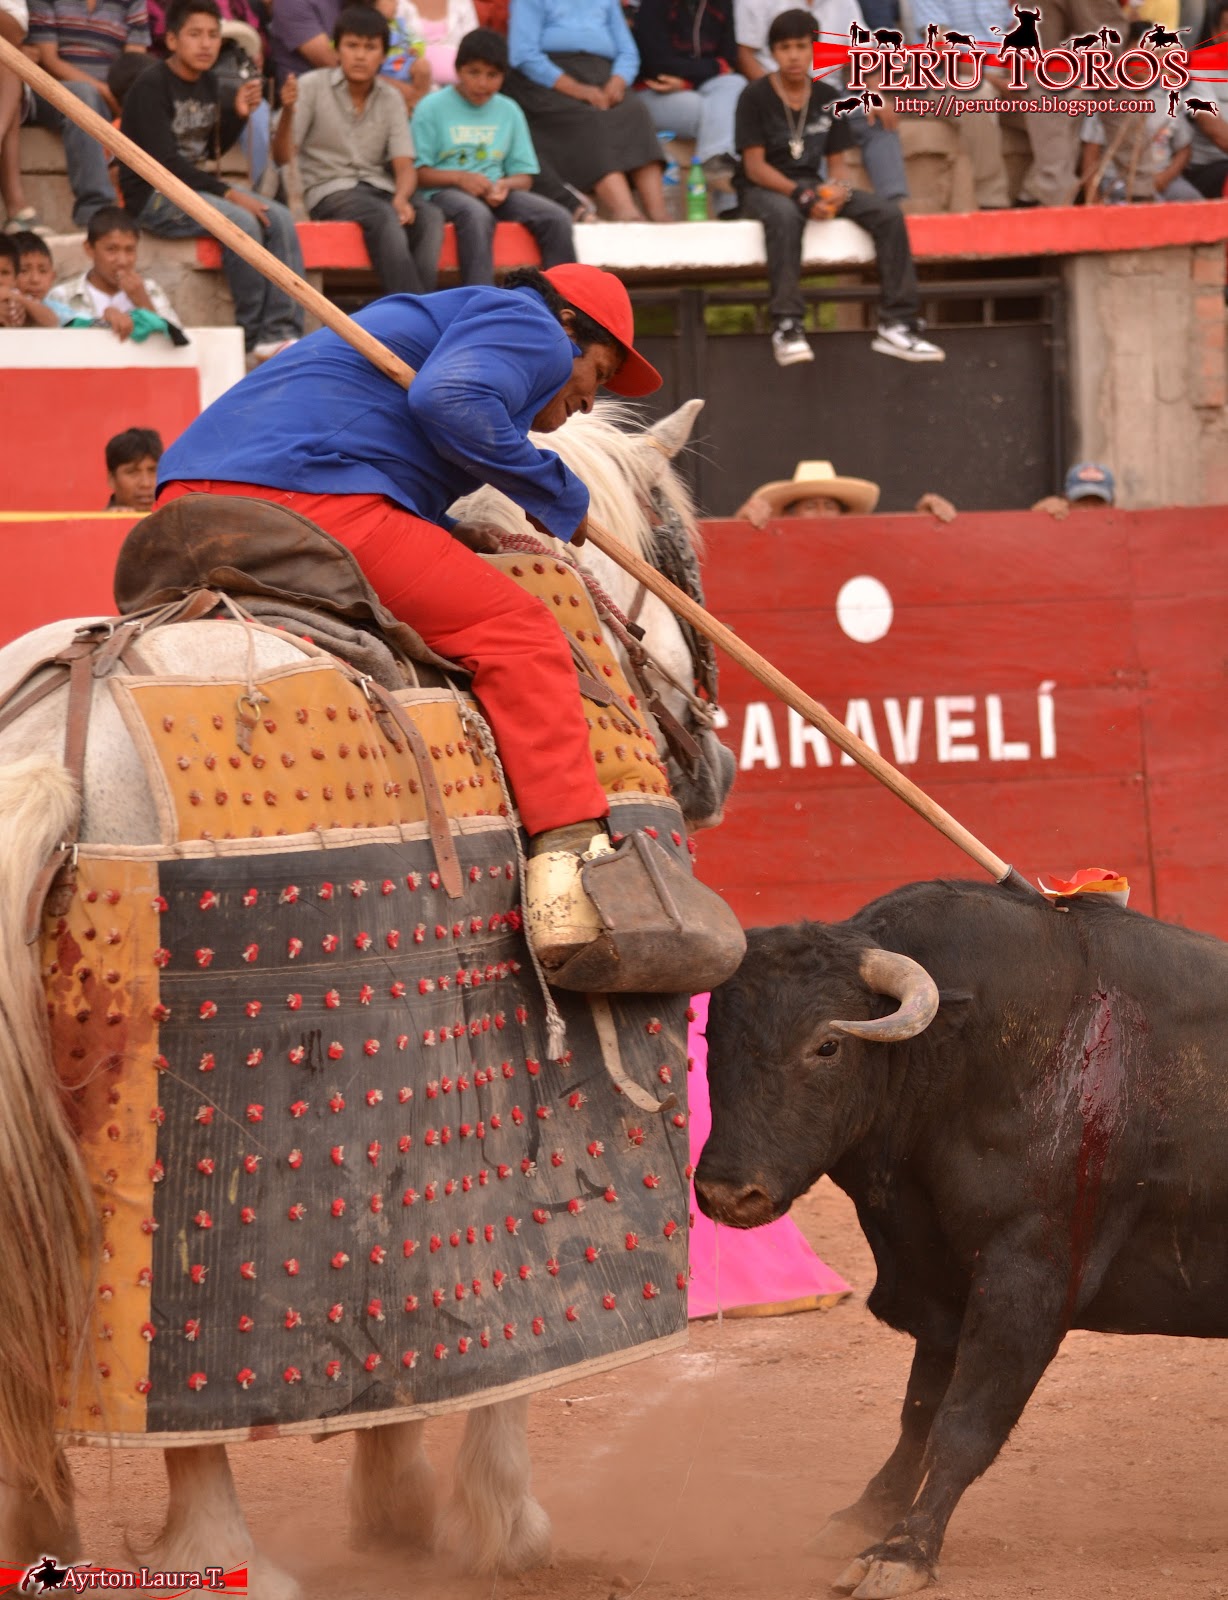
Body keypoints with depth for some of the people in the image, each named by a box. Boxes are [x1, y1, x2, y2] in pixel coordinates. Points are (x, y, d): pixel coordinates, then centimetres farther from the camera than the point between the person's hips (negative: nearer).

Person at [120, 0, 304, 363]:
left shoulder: (208, 83, 11)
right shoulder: (151, 86, -13)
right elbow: (165, 161, -20)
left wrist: (238, 114, -2)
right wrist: (227, 193, -22)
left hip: (194, 185, 8)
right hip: (152, 196, -8)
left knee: (279, 218, -13)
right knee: (241, 222, -29)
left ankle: (281, 333, -19)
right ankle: (253, 337, -19)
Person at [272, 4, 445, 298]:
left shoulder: (390, 98, 10)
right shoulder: (313, 87, -2)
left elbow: (404, 166, 3)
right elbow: (282, 158, -6)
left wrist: (401, 197, -20)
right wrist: (287, 113, -26)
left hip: (378, 190, 4)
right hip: (329, 191, -4)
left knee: (430, 217, -28)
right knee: (384, 218, -35)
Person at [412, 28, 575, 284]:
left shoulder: (509, 111, 14)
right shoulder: (432, 108, 2)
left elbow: (524, 176, 13)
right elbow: (416, 172, -3)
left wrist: (505, 185, -11)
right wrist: (459, 177, -18)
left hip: (495, 194, 5)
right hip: (445, 192, -5)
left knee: (556, 217, -19)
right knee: (476, 215, -39)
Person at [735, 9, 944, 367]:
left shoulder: (827, 98, 7)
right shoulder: (755, 97, -7)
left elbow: (836, 162, 10)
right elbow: (754, 166, -12)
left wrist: (837, 188, -15)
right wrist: (800, 195, -26)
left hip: (812, 186, 5)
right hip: (764, 190, -5)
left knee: (888, 213, -16)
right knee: (785, 216, -42)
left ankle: (898, 322, -19)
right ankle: (787, 326, -41)